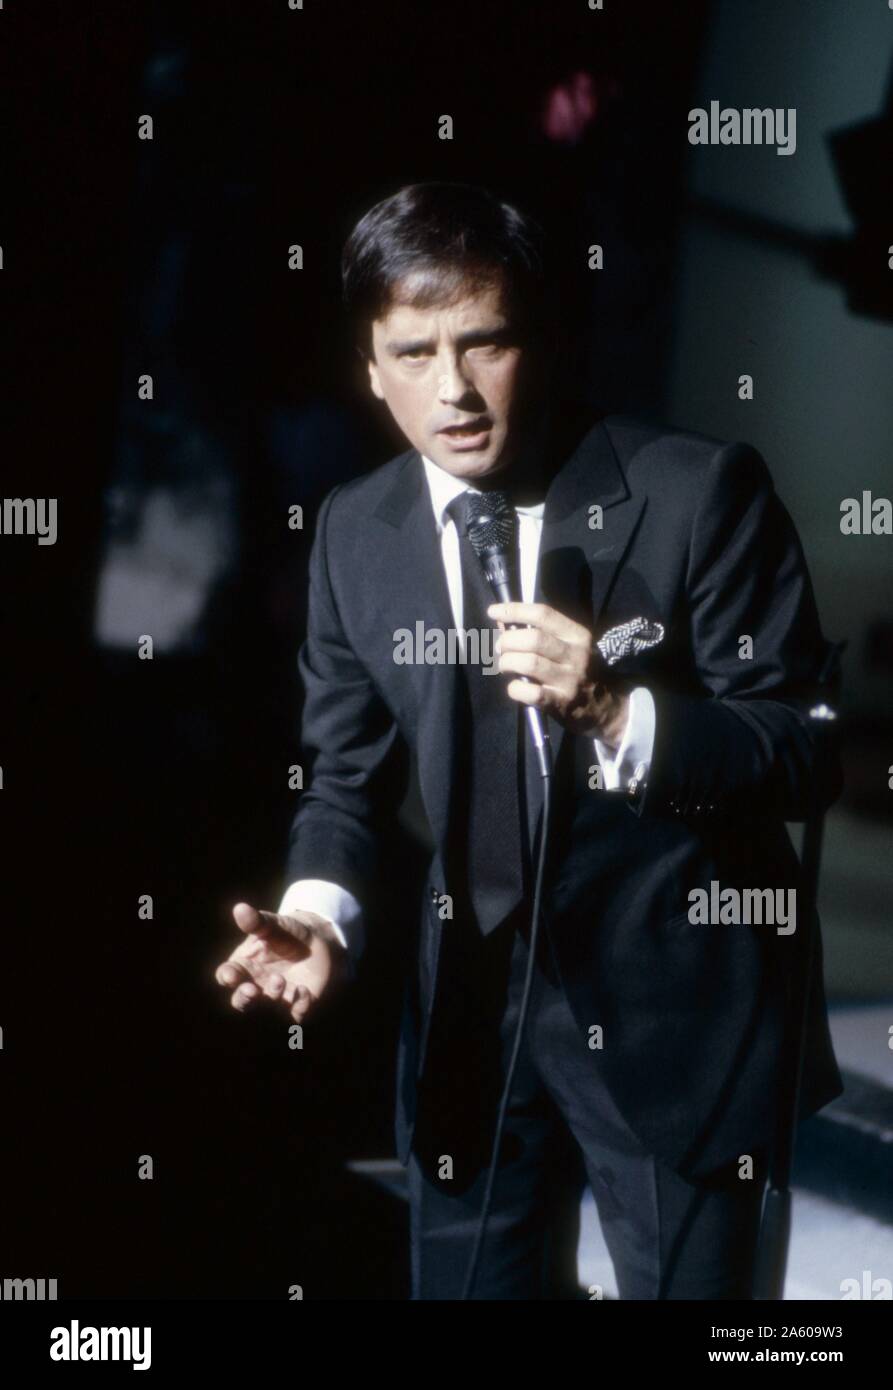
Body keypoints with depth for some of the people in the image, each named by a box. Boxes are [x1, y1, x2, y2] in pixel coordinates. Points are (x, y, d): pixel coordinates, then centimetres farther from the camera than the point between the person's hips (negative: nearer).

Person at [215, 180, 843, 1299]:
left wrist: (617, 717, -30)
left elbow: (806, 753, -14)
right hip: (469, 1003, 4)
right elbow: (349, 770, 8)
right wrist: (320, 912, -12)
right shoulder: (353, 533, 1)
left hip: (675, 1007, -4)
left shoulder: (700, 491, -14)